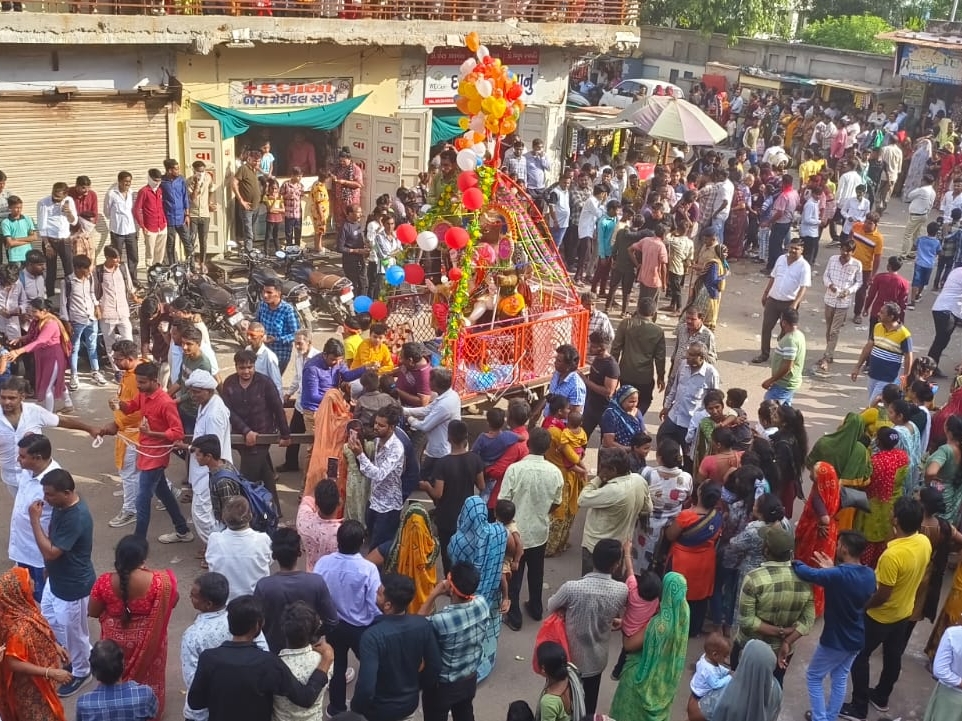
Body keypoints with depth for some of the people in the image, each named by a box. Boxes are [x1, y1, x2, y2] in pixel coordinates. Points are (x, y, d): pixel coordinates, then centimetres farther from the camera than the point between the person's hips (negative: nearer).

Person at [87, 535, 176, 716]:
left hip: (116, 640, 1)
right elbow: (172, 602, -8)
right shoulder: (159, 581, -27)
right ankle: (150, 713, 46)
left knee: (116, 677, 28)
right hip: (148, 640, -1)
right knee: (148, 676, 26)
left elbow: (92, 612, -8)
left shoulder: (105, 582, -23)